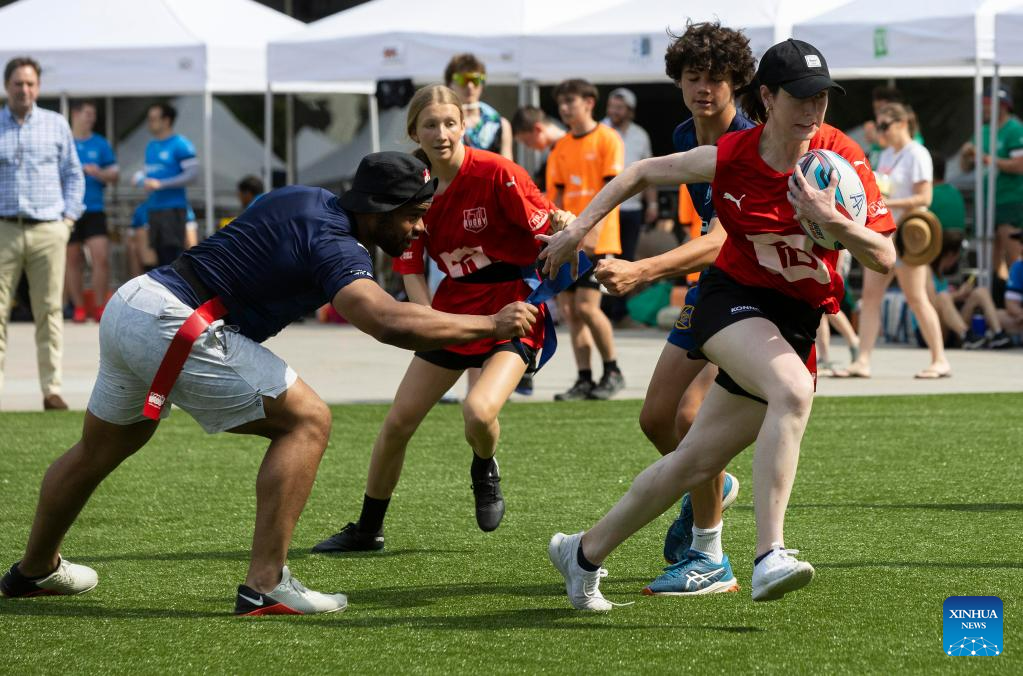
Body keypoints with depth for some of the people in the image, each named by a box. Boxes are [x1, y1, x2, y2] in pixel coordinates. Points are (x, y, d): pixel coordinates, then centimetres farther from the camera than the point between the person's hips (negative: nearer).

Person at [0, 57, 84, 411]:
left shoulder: (56, 125, 11)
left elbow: (74, 174, 15)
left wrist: (68, 218, 4)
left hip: (48, 231, 1)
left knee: (49, 311, -1)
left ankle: (52, 389, 1)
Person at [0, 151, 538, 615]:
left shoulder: (305, 200, 13)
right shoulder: (333, 243, -16)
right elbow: (388, 323, -31)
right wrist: (491, 325, -23)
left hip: (125, 305, 10)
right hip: (173, 325, -10)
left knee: (101, 448, 29)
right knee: (307, 420, -8)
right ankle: (264, 585, -13)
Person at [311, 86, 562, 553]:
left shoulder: (496, 174, -18)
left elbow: (551, 233, -15)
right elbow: (411, 271, 2)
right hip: (454, 308, 5)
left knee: (478, 410, -29)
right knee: (398, 421, 6)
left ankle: (485, 469, 9)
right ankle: (367, 529, 25)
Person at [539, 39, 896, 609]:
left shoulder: (843, 157, -10)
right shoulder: (730, 158, -11)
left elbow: (885, 258, -12)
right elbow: (642, 174, 6)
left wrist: (832, 221, -29)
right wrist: (580, 227, 1)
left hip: (798, 322, 3)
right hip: (734, 300, -3)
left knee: (695, 463, 6)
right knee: (794, 390, -35)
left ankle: (584, 552, 25)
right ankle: (769, 557, -41)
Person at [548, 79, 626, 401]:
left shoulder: (607, 139, -5)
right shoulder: (562, 147, 14)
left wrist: (593, 233, -19)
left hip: (597, 241, -6)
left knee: (586, 306, -13)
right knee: (570, 310, 2)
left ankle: (613, 371, 3)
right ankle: (584, 380, 7)